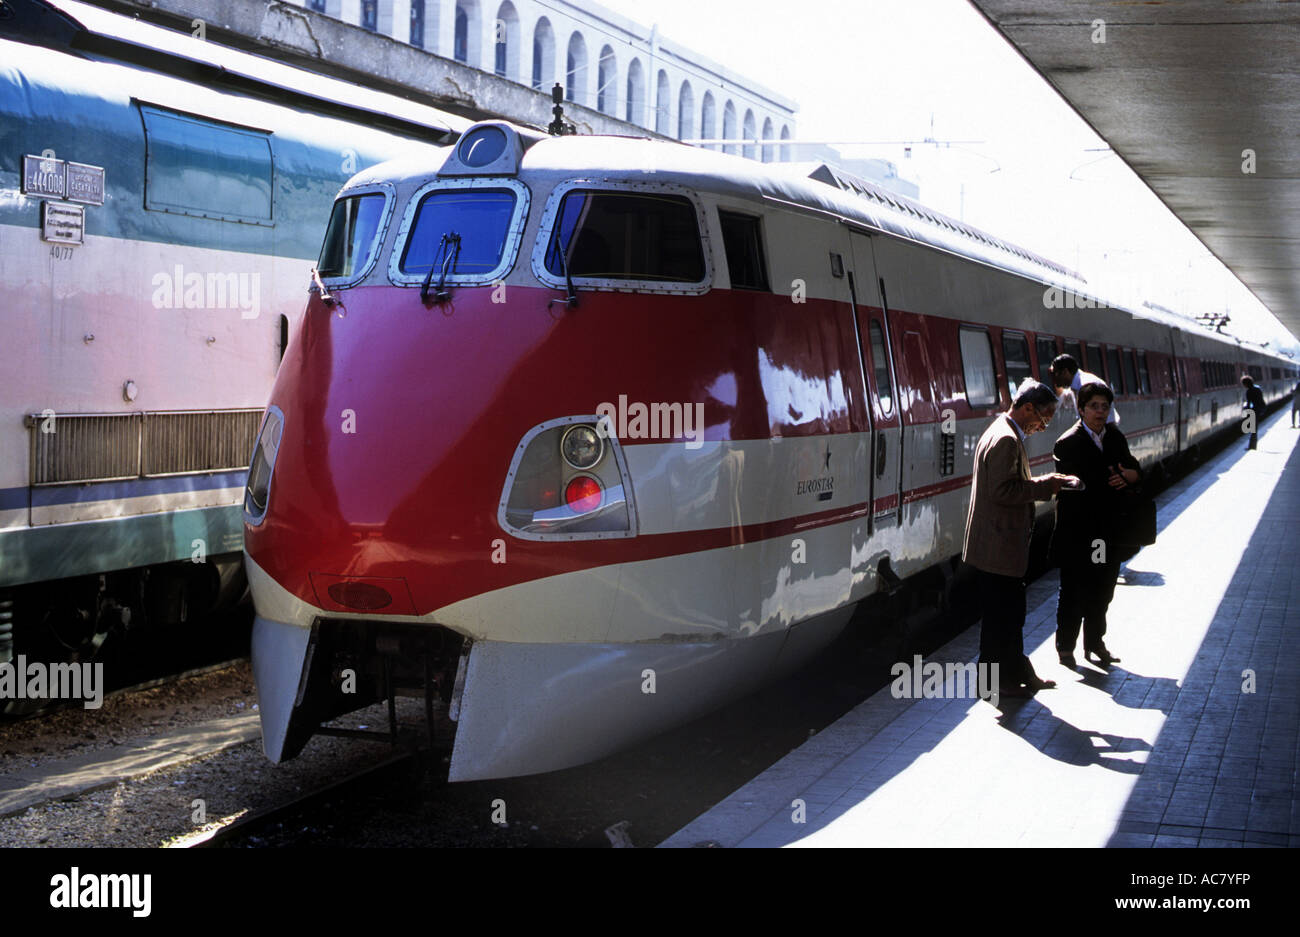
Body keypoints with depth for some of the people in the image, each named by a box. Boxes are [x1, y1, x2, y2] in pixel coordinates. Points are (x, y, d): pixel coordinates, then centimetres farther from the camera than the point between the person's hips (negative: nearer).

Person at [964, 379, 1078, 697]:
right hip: (999, 548, -11)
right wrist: (1044, 486, -18)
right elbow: (1002, 491, -26)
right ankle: (996, 681, 9)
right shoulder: (1005, 440, -19)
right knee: (1002, 615, 0)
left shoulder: (1006, 434, 15)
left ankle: (1017, 674, 28)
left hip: (1002, 545, 11)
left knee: (1010, 613, 18)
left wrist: (1043, 483, 9)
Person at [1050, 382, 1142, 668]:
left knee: (1102, 590, 14)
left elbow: (1136, 470, 12)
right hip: (1077, 531, -6)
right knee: (1073, 591, 3)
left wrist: (1128, 475, -11)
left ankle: (1095, 643, 28)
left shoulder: (1115, 437, 9)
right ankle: (1065, 646, 16)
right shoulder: (1068, 443, -11)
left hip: (1108, 531, 6)